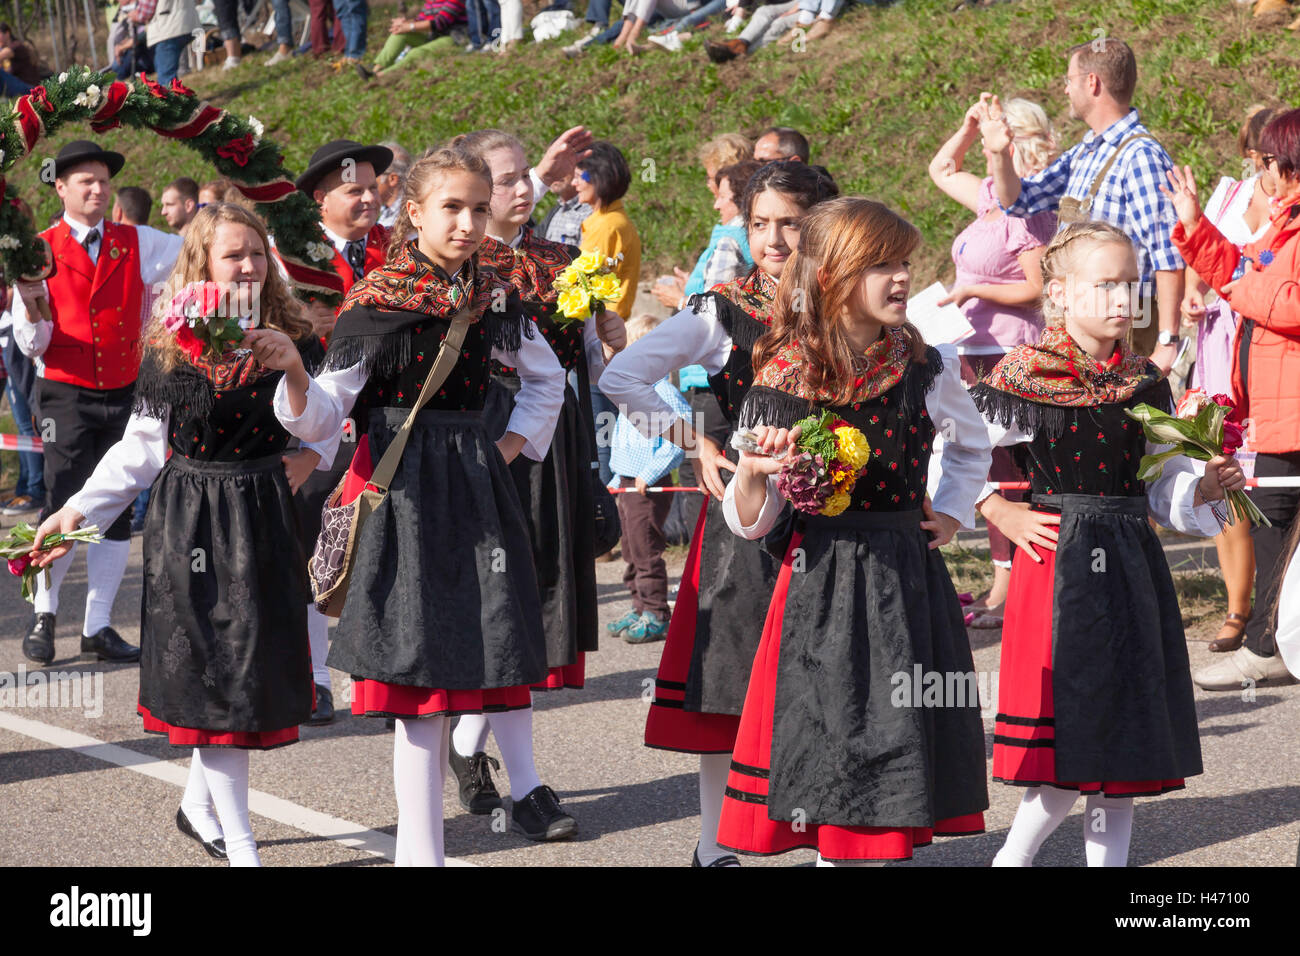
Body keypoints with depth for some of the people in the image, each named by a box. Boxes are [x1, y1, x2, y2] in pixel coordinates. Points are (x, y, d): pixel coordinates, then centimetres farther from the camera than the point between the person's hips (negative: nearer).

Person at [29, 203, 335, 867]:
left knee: (249, 658, 5)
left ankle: (199, 803, 29)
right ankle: (238, 839, 0)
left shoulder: (292, 344, 1)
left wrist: (294, 369, -23)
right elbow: (139, 450, 7)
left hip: (261, 521, 1)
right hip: (189, 523, -1)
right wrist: (77, 511, 2)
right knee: (211, 667, -3)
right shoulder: (168, 351, 2)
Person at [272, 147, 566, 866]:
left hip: (476, 483, 5)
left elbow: (546, 379, 27)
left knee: (460, 667, 5)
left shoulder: (492, 298, 10)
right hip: (406, 490, -5)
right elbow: (324, 414, -11)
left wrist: (515, 445, 14)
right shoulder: (375, 301, -6)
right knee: (420, 675, -8)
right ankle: (420, 851, -3)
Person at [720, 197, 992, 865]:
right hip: (821, 582, -2)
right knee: (831, 740, 0)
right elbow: (749, 523, -4)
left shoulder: (924, 369, 0)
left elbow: (972, 444, 24)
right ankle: (835, 852, 13)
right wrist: (752, 473, -23)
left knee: (902, 738, 6)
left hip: (907, 580, 3)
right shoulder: (782, 381, -7)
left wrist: (952, 513, 13)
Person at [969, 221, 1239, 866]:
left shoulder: (1143, 382, 9)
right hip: (1058, 566, -5)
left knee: (1121, 749, 7)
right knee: (1069, 753, -6)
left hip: (1131, 568, 5)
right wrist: (1002, 517, -7)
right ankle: (1013, 857, 15)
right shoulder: (1024, 377, -6)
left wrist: (1205, 488, -7)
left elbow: (1163, 487, 11)